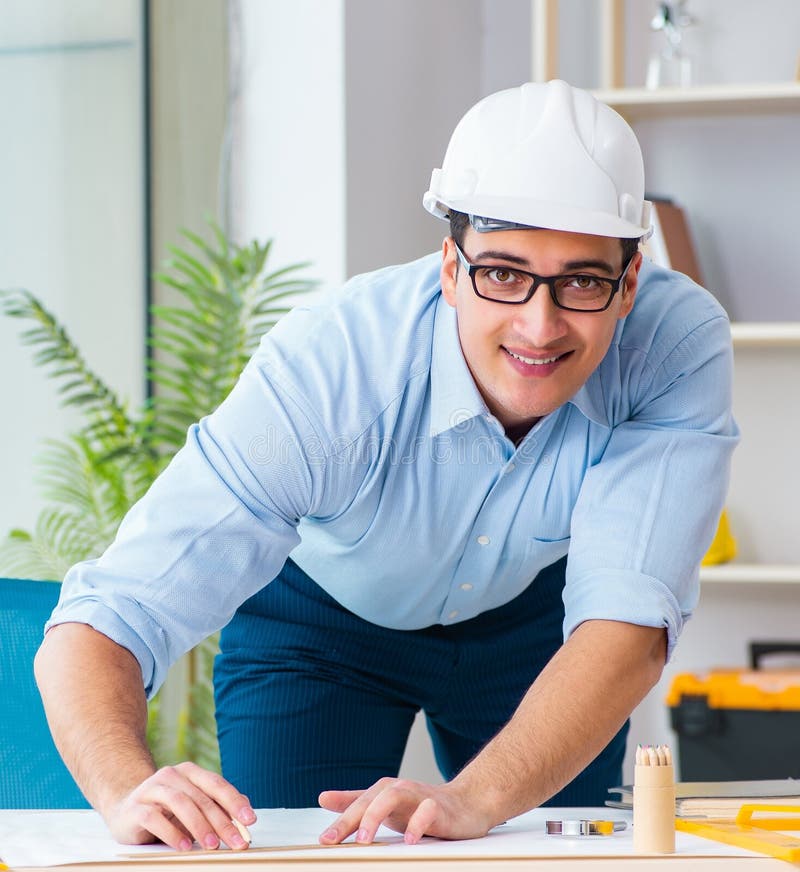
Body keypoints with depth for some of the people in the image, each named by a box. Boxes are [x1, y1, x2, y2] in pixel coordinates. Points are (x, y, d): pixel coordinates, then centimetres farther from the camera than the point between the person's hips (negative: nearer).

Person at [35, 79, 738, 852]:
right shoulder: (326, 371, -40)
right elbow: (97, 627, -43)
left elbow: (627, 621, -40)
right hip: (319, 615, -2)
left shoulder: (680, 344, -35)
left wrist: (472, 801, -57)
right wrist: (131, 794, -65)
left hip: (536, 607, 2)